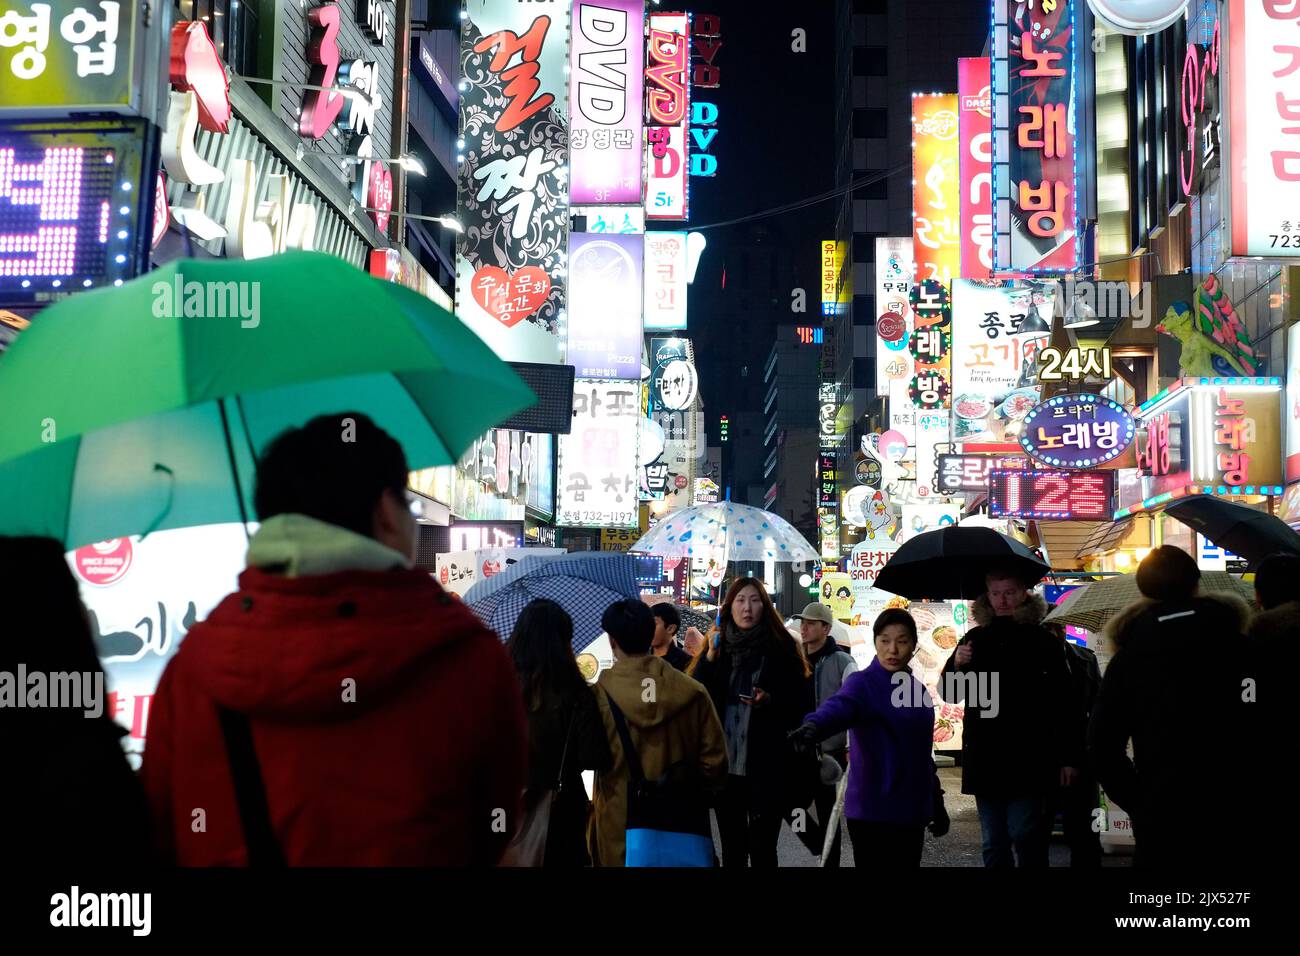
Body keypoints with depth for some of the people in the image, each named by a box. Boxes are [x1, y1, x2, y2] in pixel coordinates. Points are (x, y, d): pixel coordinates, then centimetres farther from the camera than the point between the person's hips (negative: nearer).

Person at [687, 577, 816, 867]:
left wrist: (770, 700, -19)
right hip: (724, 766, 4)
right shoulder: (717, 647, 9)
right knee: (731, 850, 12)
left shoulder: (780, 648, -1)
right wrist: (710, 658, -11)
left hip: (766, 769, -3)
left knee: (762, 850, 2)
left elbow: (801, 703, -2)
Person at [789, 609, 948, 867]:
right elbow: (839, 706, -34)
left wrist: (936, 803, 24)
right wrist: (813, 726, -55)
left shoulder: (918, 690, 11)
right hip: (873, 812, -7)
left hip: (912, 812, 7)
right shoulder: (863, 683, -11)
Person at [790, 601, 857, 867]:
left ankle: (829, 858, 15)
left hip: (831, 752, -4)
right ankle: (822, 847, 27)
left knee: (827, 813, 3)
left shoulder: (843, 662, -6)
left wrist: (852, 747, -18)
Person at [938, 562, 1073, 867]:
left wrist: (1068, 758, -4)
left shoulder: (1042, 642, 0)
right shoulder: (976, 639, 8)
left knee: (1025, 836, -8)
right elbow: (950, 695, 9)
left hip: (1028, 759, -3)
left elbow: (1063, 705, -1)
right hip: (984, 759, 4)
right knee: (993, 844, 9)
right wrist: (957, 665, -12)